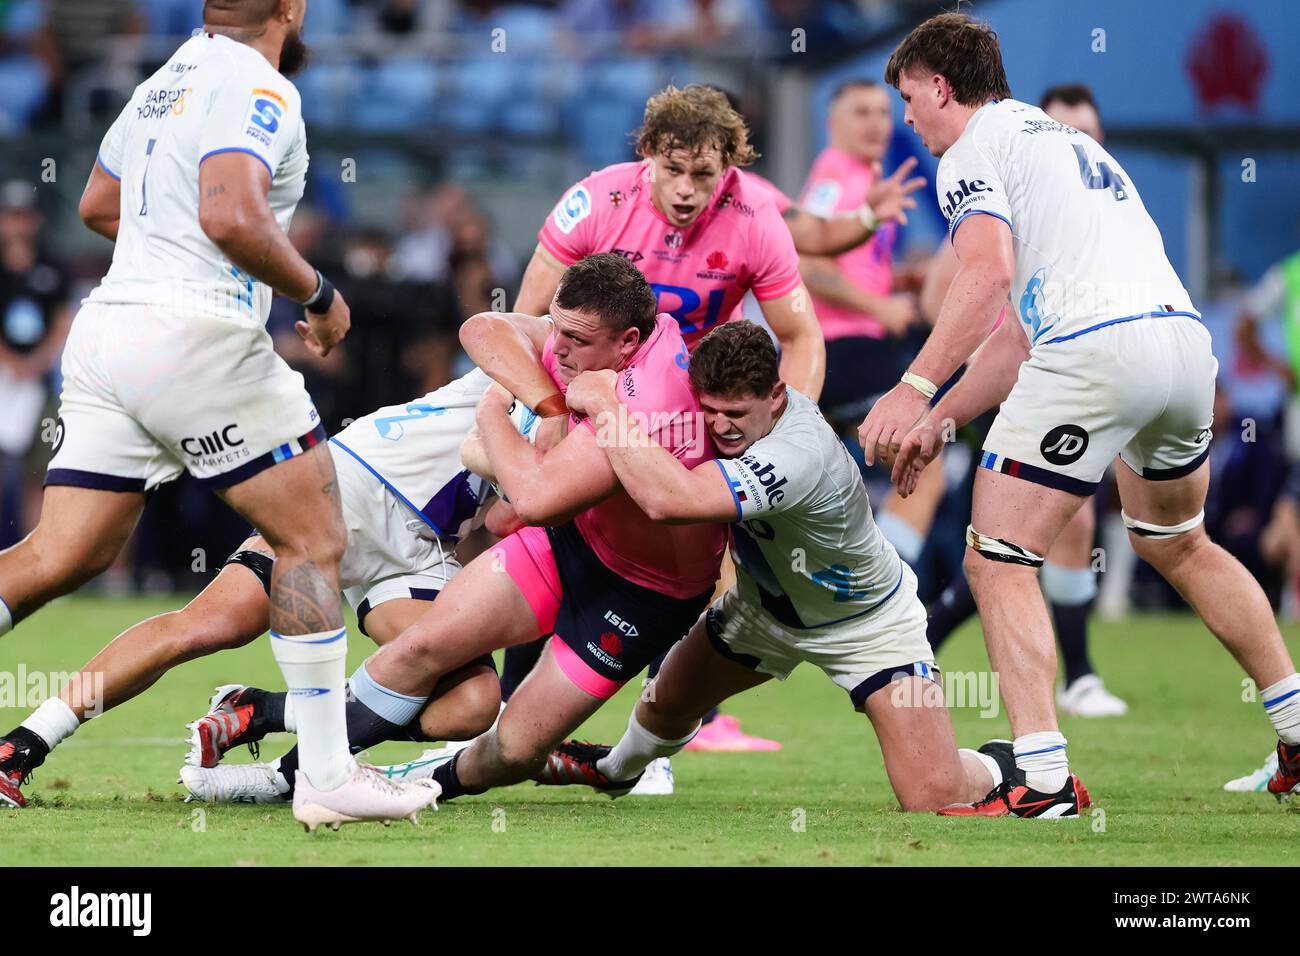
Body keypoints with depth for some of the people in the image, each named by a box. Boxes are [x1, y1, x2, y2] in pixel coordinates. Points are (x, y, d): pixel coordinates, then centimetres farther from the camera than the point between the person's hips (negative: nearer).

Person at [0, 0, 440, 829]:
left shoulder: (167, 80, 19)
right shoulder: (259, 88, -9)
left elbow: (99, 206, 30)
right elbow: (230, 217, -23)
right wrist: (317, 293, -9)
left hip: (107, 326, 8)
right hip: (196, 335, -8)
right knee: (314, 540, 1)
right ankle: (328, 776, -1)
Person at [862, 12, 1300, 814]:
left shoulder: (974, 149, 5)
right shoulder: (1069, 141, 32)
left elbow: (990, 274, -15)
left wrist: (915, 389, -18)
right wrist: (938, 421, 31)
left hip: (1097, 348, -8)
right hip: (1187, 339, 8)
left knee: (999, 560, -1)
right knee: (1178, 544, 30)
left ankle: (1044, 779, -13)